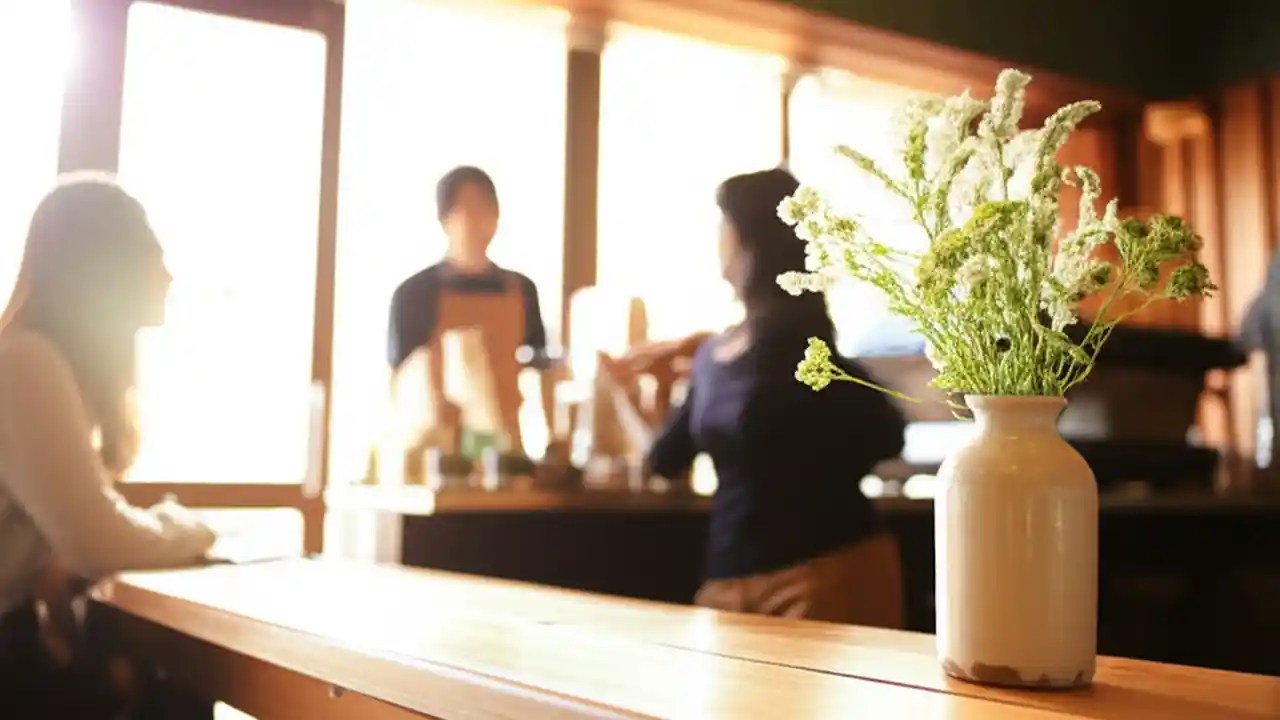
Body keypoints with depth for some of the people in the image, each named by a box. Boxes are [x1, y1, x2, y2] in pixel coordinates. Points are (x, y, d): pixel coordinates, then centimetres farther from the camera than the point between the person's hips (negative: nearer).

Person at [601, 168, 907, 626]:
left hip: (826, 573, -7)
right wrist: (621, 387, 26)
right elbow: (666, 458, 19)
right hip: (733, 581, 7)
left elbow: (884, 439, -8)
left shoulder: (792, 338, -12)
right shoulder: (712, 354, 7)